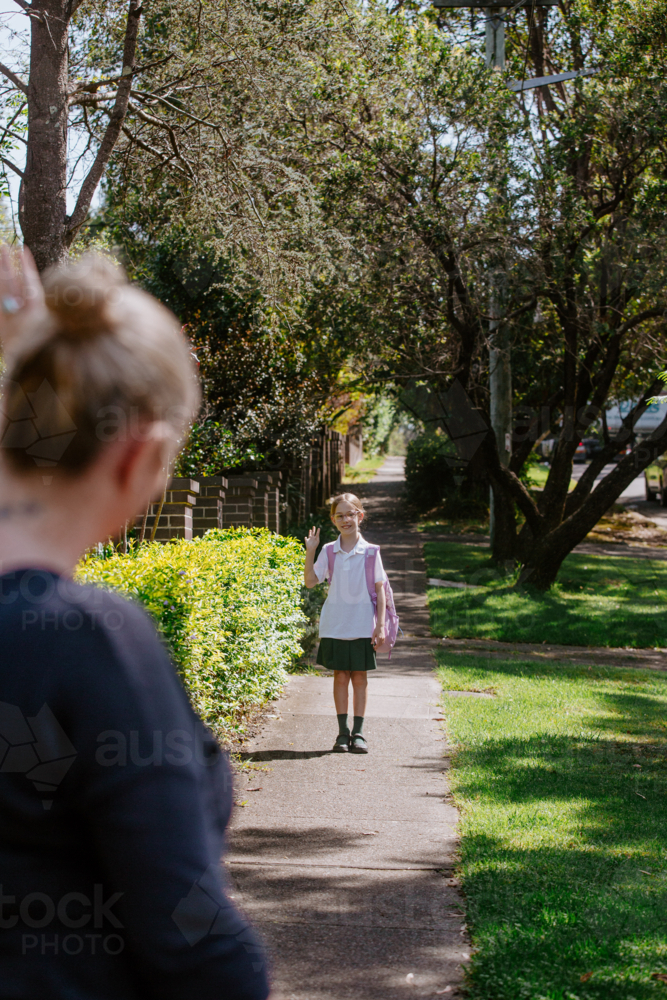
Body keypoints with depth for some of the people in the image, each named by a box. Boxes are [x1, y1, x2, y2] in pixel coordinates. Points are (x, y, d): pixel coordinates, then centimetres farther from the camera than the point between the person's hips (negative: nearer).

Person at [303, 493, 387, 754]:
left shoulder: (370, 552, -2)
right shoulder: (328, 551, 2)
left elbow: (380, 590, 0)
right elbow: (310, 581, -3)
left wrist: (380, 626, -4)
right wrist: (310, 552, -13)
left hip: (362, 626, -1)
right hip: (335, 626, 1)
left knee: (359, 676, 4)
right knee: (340, 676, 4)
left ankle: (358, 732, 10)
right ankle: (343, 732, 11)